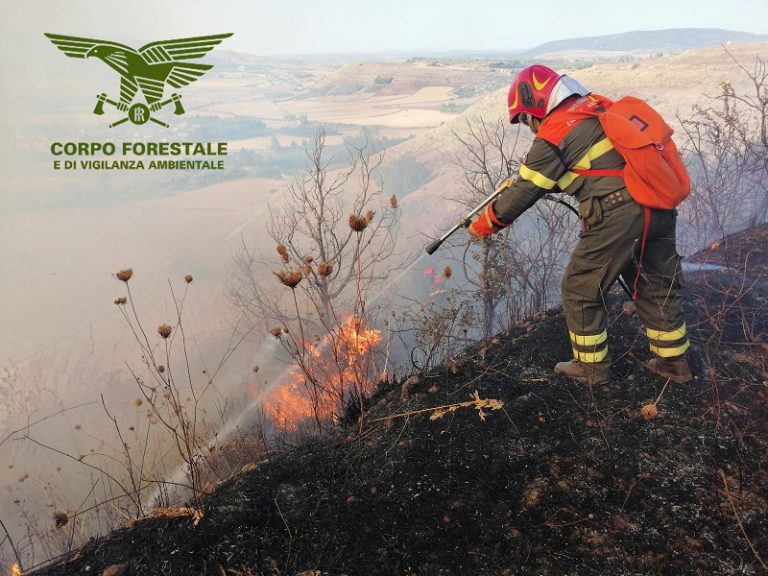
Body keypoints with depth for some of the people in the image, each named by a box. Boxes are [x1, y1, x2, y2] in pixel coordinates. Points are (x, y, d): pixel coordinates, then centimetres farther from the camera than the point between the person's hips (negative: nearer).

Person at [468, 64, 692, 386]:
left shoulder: (552, 136, -7)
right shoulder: (598, 106, 15)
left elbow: (524, 192, -1)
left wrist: (484, 224, 13)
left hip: (616, 218, -8)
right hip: (659, 208, 8)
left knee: (581, 291, 11)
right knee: (658, 286, 21)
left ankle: (592, 366, 24)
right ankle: (674, 361, 34)